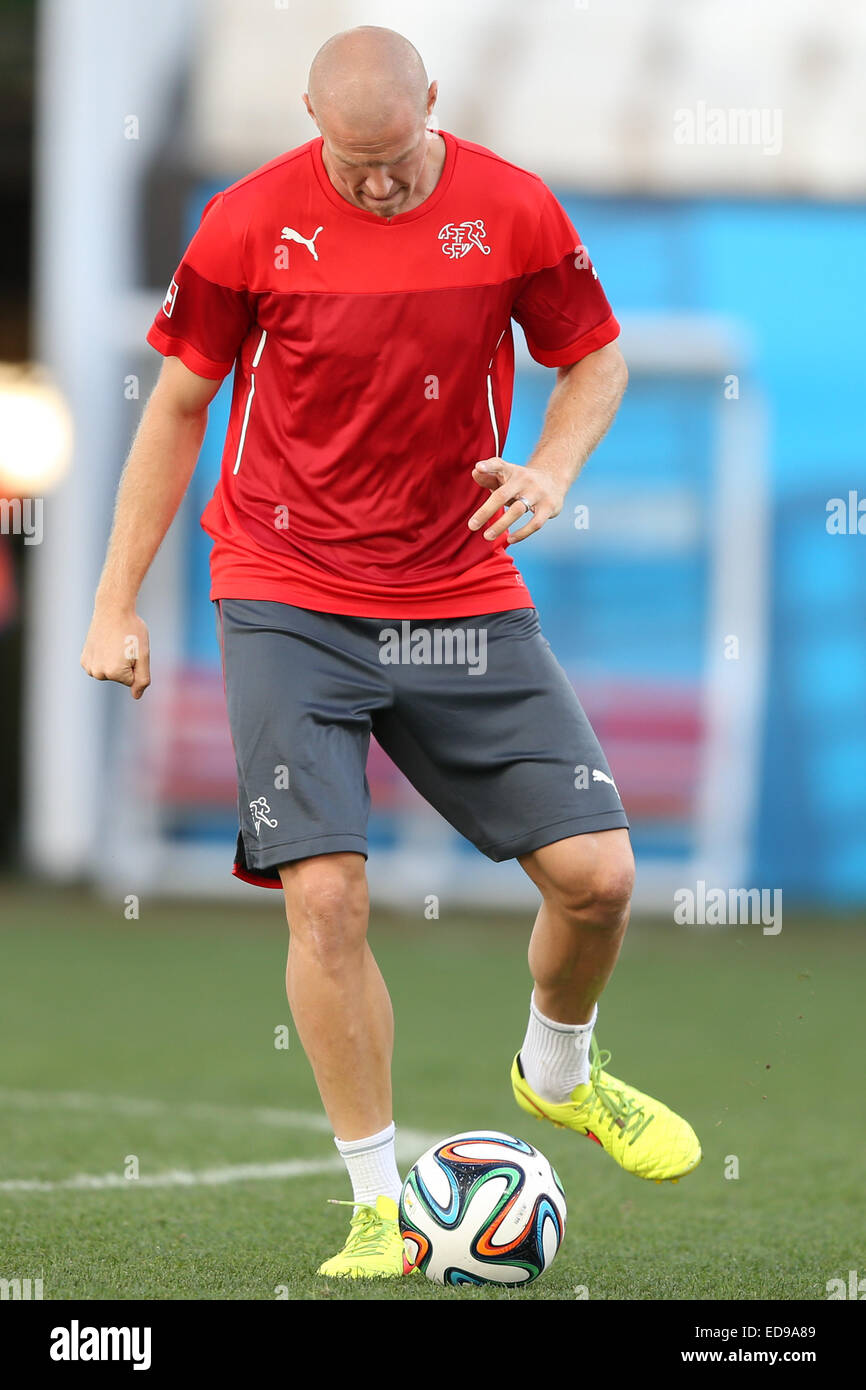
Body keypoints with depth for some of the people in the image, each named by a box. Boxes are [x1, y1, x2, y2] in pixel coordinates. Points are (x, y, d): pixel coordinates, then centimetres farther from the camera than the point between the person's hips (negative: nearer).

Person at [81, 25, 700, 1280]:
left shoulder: (512, 210, -5)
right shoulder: (249, 225, -8)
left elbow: (596, 361, 10)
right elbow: (178, 406, 3)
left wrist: (552, 467, -12)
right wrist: (116, 603, 4)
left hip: (463, 599, 2)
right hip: (289, 603, -2)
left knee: (596, 871, -5)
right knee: (326, 894, -14)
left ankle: (559, 1071, 29)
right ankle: (380, 1206, 0)